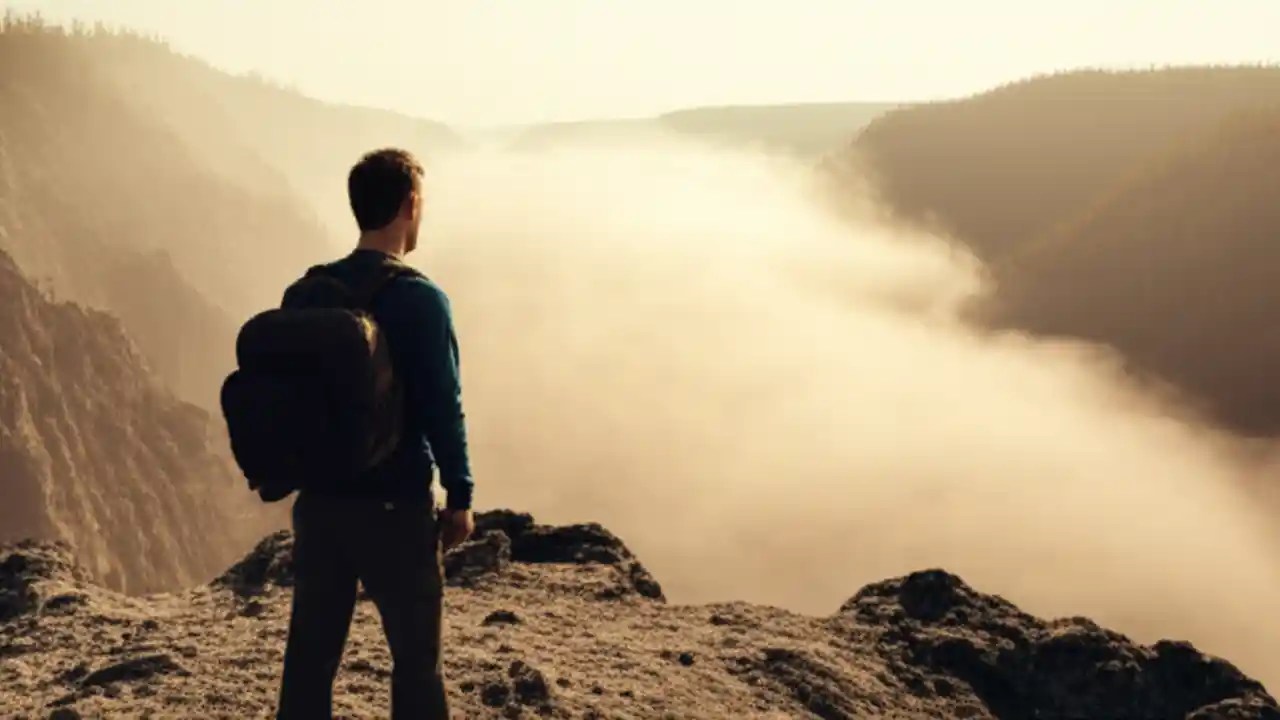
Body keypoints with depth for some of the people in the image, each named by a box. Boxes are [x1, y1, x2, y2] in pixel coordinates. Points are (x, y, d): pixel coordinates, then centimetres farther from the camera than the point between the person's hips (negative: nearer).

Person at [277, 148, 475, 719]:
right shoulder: (421, 299, -12)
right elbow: (443, 407, -13)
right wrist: (460, 496, -3)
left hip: (319, 502, 5)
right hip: (396, 506, -5)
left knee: (310, 654, 11)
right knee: (415, 658, 5)